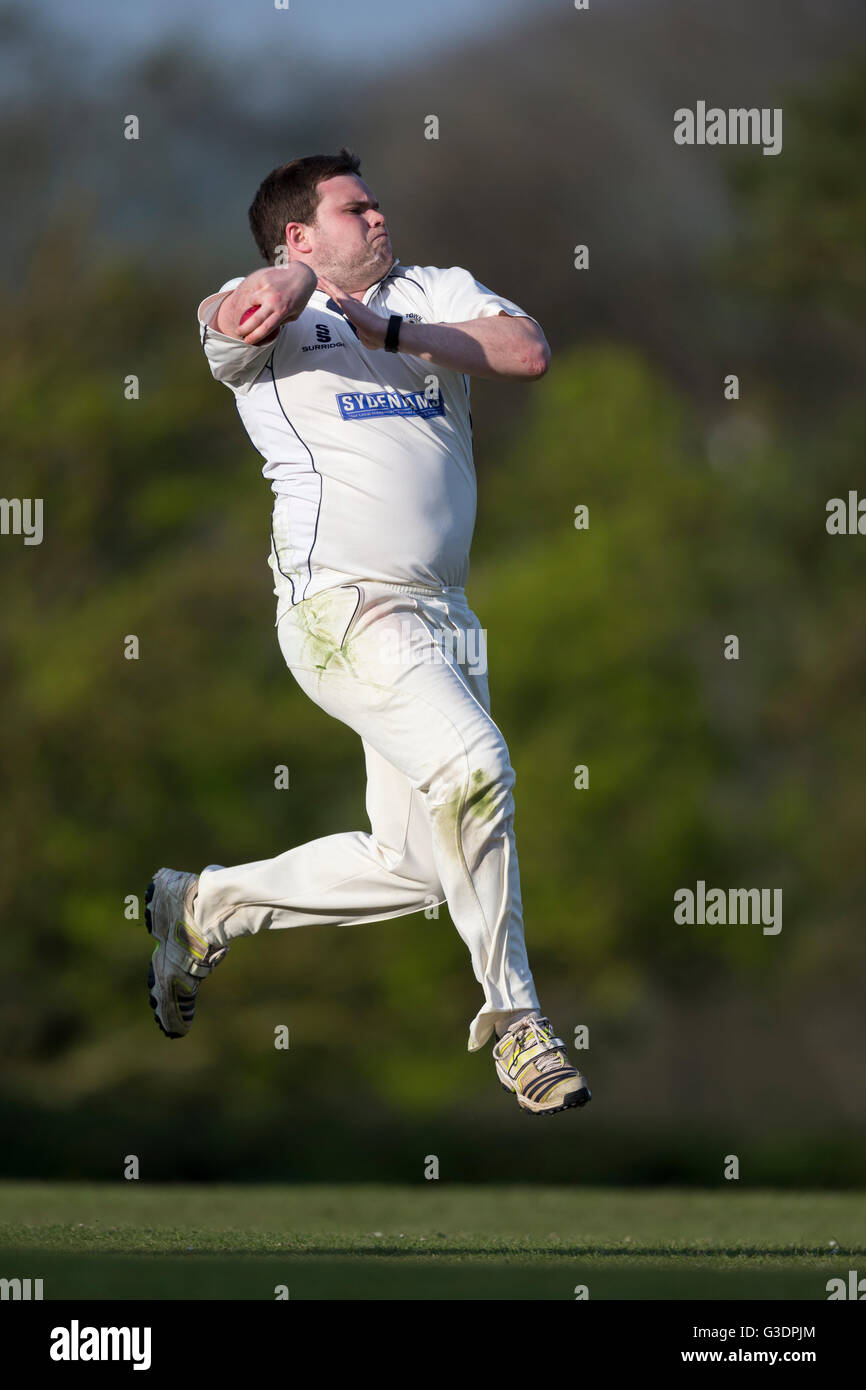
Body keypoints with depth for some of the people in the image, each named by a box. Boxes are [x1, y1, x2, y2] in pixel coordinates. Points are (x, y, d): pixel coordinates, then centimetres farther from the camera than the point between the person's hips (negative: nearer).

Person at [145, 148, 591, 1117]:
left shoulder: (436, 294, 17)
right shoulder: (278, 317, 3)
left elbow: (528, 353, -1)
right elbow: (228, 318, -22)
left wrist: (390, 332, -8)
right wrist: (288, 285, -43)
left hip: (442, 615, 7)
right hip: (343, 603, -7)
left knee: (416, 862, 7)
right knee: (472, 771, -26)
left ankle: (206, 908, 27)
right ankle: (513, 1015, -13)